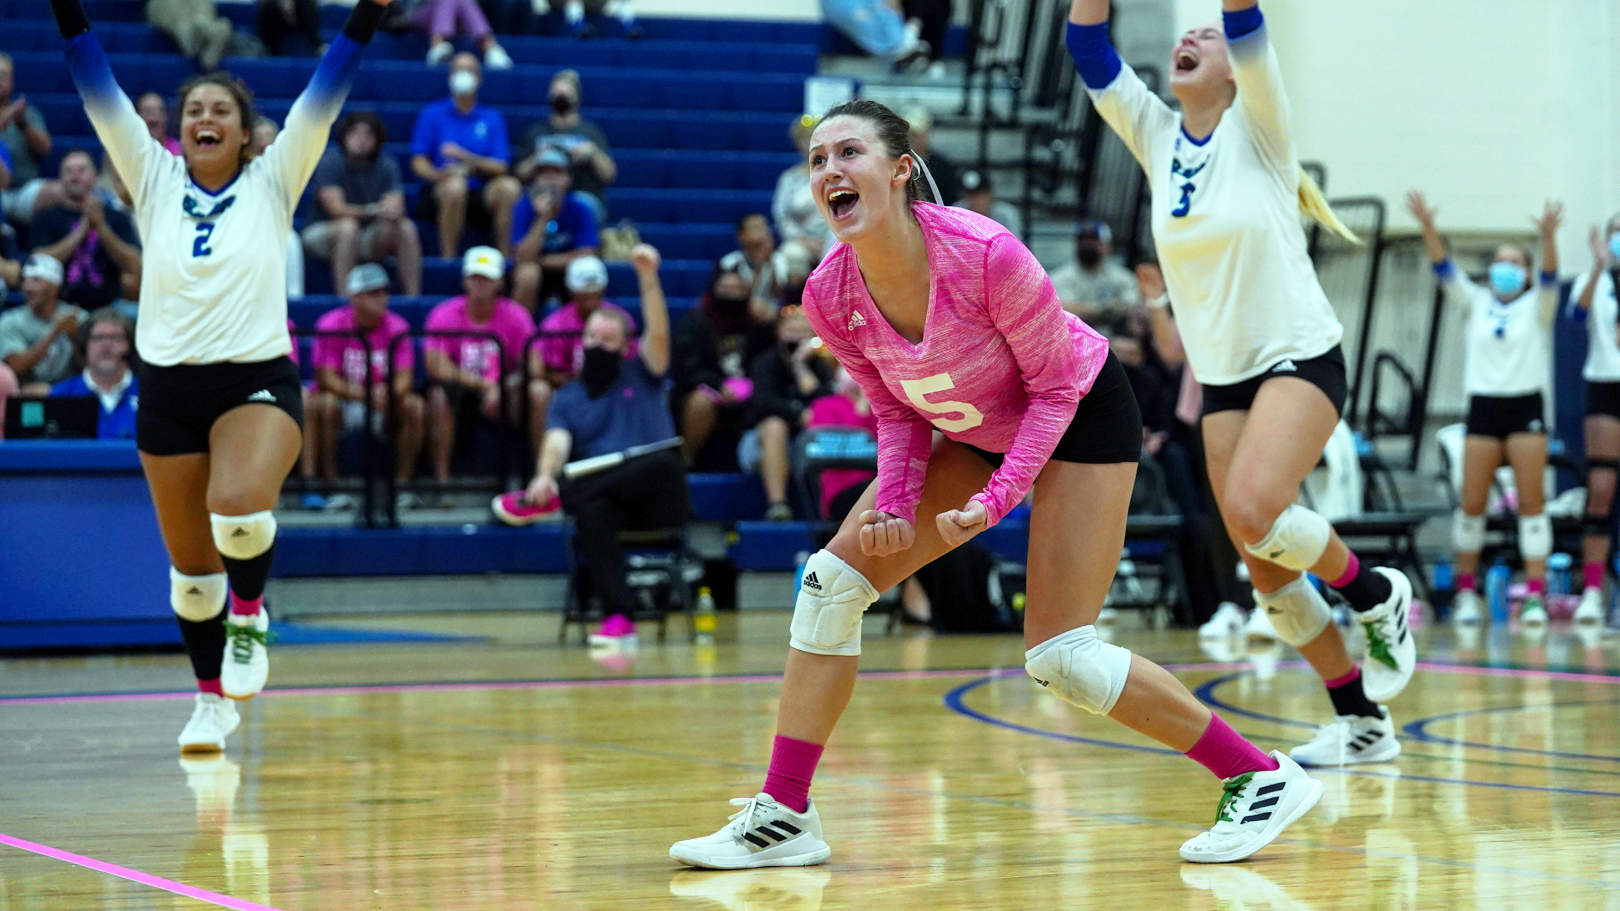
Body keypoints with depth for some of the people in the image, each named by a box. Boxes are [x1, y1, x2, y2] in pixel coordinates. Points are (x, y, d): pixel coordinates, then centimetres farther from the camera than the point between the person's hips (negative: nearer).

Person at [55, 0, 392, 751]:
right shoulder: (154, 180, 8)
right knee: (190, 565, 8)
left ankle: (249, 610, 0)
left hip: (257, 383, -3)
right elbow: (98, 91, 2)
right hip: (168, 388, 3)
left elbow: (326, 92, -3)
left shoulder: (272, 182, 4)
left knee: (239, 512, -30)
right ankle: (212, 699, 25)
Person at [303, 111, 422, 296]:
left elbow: (397, 207, -11)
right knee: (348, 225, -36)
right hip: (324, 232, -4)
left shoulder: (386, 164, -1)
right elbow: (336, 208, -22)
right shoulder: (330, 161, -13)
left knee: (406, 227, -20)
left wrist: (393, 211, -36)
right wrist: (373, 210, -32)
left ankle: (413, 297, -22)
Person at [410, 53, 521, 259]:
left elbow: (499, 168, 3)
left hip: (482, 196, 2)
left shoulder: (492, 118, 14)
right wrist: (438, 174, -21)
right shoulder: (432, 115, 10)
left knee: (509, 186, -29)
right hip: (440, 193, -2)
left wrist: (466, 157, -14)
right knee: (455, 185, -37)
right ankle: (448, 259, -30)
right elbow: (418, 163, 2)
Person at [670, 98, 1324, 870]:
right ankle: (782, 817, 0)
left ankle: (1262, 779, 2)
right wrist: (894, 502, -19)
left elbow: (1055, 386, -20)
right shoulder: (829, 294, -18)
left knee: (1058, 655, -13)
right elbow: (896, 410, -1)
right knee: (832, 579, -6)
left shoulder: (985, 255, -34)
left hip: (1081, 418, -6)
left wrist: (994, 500, -29)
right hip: (975, 432, 6)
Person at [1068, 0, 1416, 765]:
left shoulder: (1256, 130, -5)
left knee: (1253, 511, -28)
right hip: (1223, 378, 6)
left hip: (1301, 358, -6)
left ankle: (1375, 593, -1)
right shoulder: (1156, 137, 7)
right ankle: (1361, 722, 13)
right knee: (1264, 566, 1)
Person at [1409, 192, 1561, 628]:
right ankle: (1466, 591, 9)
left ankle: (1535, 595, -6)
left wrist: (1548, 238, -35)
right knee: (1471, 502, -2)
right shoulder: (1477, 303, 11)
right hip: (1483, 406, 2)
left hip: (1526, 407, -2)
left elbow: (1549, 277, -14)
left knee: (1532, 501, -6)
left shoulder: (1536, 306, 6)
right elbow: (1444, 269, -1)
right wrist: (1427, 227, -18)